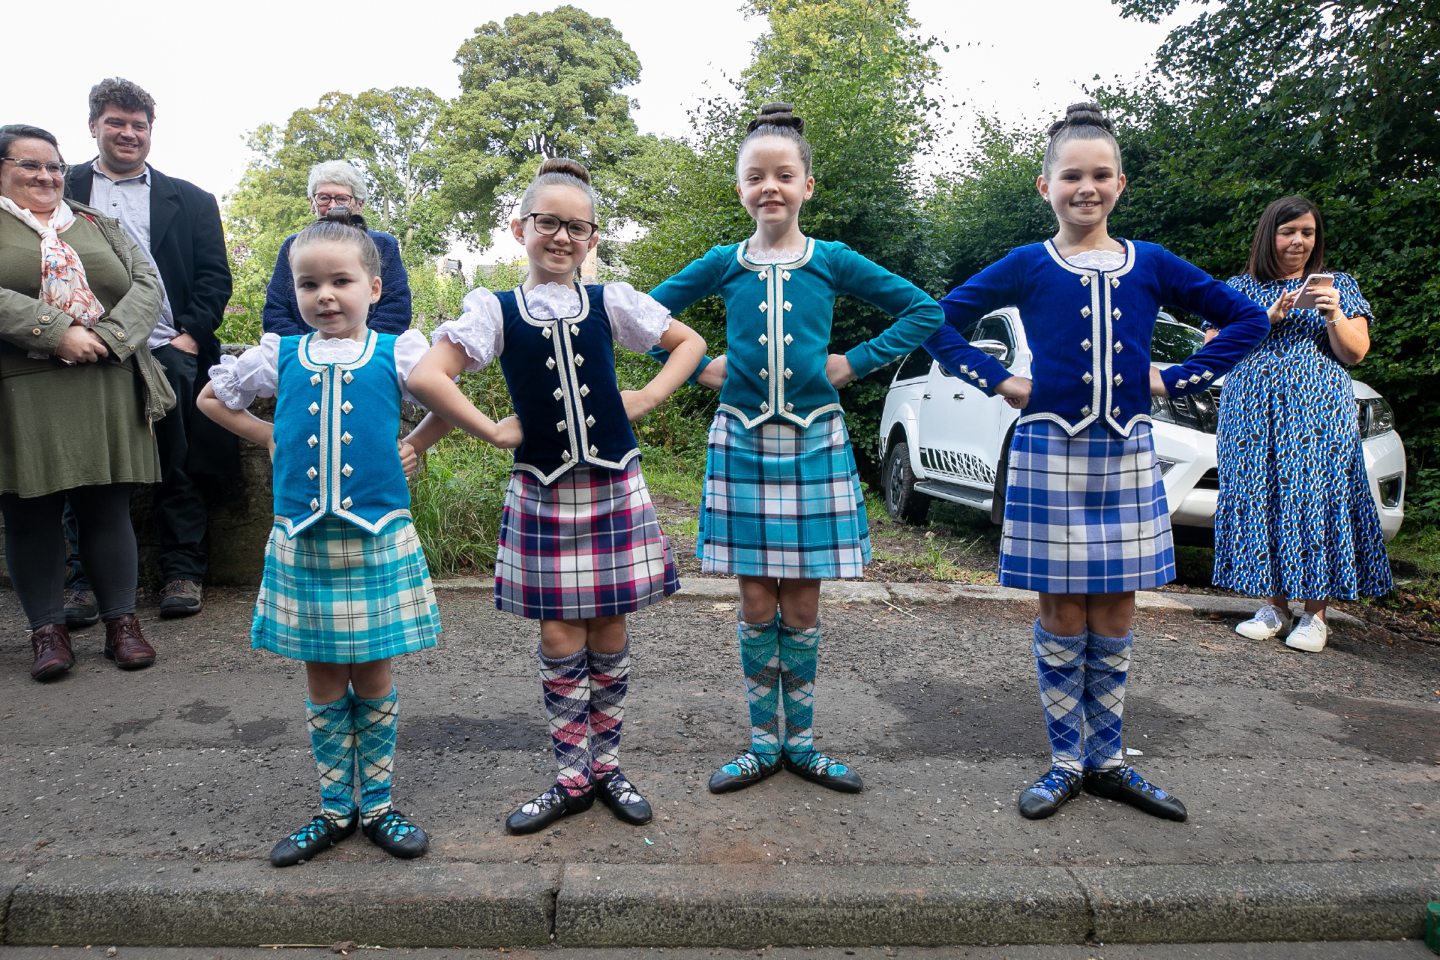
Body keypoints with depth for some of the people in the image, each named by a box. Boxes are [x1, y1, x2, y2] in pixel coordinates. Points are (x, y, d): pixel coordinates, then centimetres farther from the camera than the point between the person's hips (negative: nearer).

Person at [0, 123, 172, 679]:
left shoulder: (97, 226, 17)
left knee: (108, 506, 4)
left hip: (106, 390, 2)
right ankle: (48, 628, 14)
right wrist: (58, 334, -17)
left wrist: (106, 335, -10)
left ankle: (121, 621, 12)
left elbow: (146, 285, 6)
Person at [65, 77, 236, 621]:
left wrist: (191, 336, -4)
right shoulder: (63, 191, 12)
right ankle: (86, 579, 10)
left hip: (170, 353, 0)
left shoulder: (189, 200, 14)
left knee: (177, 469, 1)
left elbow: (215, 277, 8)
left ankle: (182, 574, 9)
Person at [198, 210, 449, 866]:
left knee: (372, 674, 8)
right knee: (323, 679, 11)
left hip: (377, 537, -2)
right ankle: (334, 809, 25)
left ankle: (377, 804, 23)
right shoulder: (279, 357, 4)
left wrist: (412, 446, 3)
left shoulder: (396, 353, -2)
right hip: (302, 540, 2)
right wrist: (274, 441, 10)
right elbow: (212, 398, 19)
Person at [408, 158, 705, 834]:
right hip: (541, 493, -1)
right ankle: (572, 776, 21)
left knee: (608, 633, 8)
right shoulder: (495, 309, -1)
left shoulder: (611, 301, 3)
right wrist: (495, 432, -11)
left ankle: (606, 764, 26)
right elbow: (426, 378, -13)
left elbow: (689, 342, 12)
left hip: (614, 487, 1)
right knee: (559, 638, 4)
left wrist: (646, 398, 1)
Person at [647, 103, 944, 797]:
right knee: (756, 600, 5)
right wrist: (701, 368, 3)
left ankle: (800, 739, 21)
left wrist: (856, 362, -1)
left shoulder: (832, 261, 3)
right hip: (742, 441, 1)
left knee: (801, 600, 5)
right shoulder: (724, 264, 5)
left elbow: (924, 311, 6)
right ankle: (763, 740, 19)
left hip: (814, 442, 0)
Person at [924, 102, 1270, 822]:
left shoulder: (1150, 265, 8)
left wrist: (1175, 380, 4)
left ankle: (1106, 761, 23)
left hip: (1128, 455, 3)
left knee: (1116, 615, 8)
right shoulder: (1027, 267, 1)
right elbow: (939, 322, 2)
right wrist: (1001, 383, -5)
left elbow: (1247, 317, 14)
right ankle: (1065, 763, 18)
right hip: (1051, 454, -2)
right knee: (1062, 618, 3)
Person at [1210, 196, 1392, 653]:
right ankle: (1275, 605, 8)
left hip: (1320, 414, 0)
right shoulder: (1241, 287, 12)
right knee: (1263, 499, -2)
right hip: (1254, 413, 1)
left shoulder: (1339, 285, 14)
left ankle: (1315, 613, 2)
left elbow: (1355, 353, 6)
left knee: (1317, 496, -6)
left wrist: (1334, 315, -11)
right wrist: (1270, 318, -9)